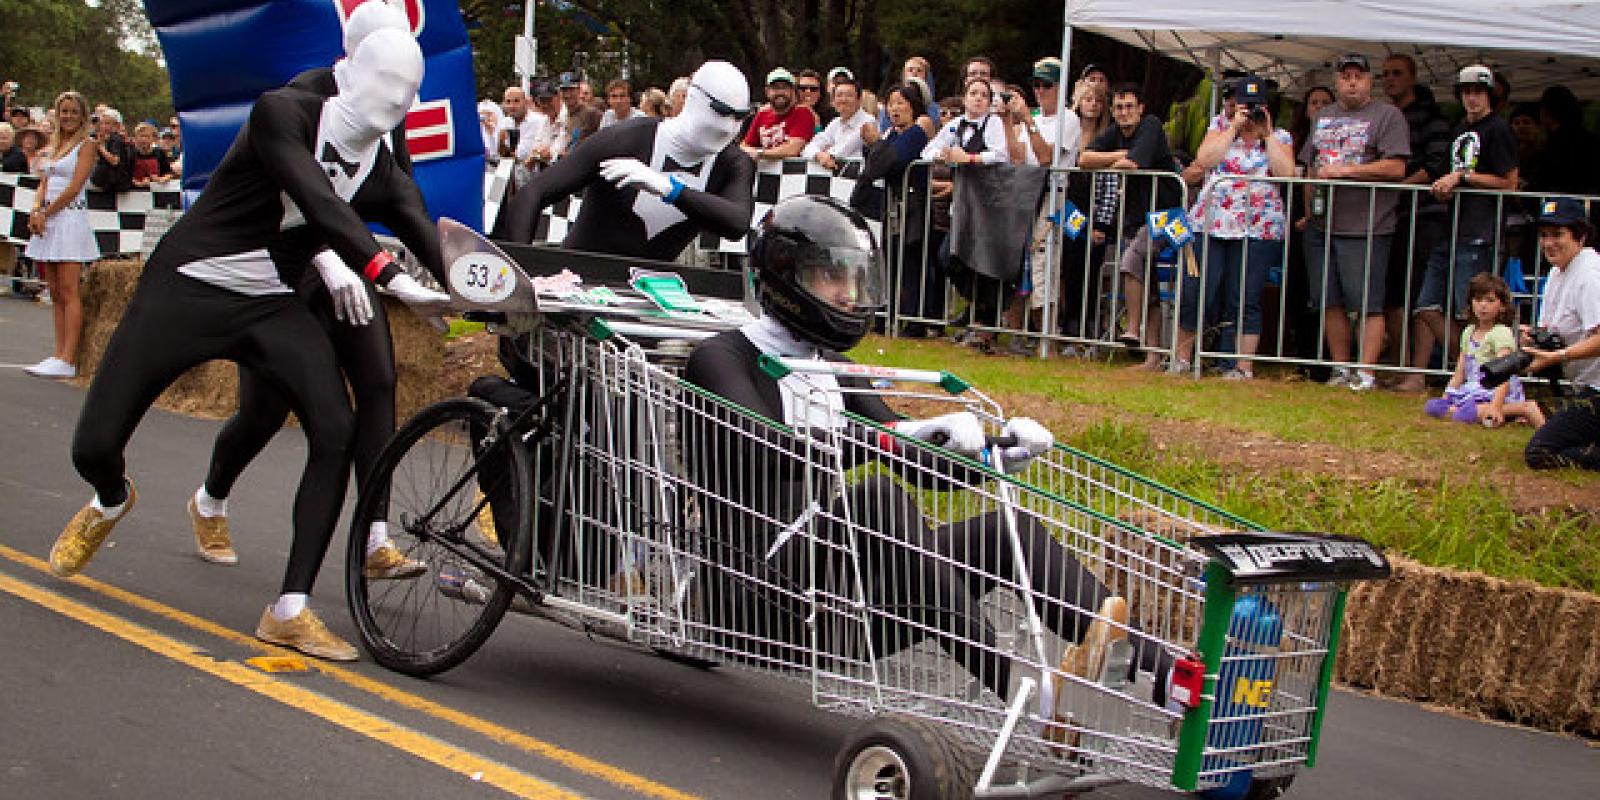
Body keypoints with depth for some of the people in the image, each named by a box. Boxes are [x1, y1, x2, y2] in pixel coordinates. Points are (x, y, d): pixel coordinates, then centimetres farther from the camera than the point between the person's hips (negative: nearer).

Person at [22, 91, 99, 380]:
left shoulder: (86, 146, -3)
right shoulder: (52, 147, 19)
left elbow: (74, 188, -11)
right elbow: (44, 186, 15)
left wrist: (46, 214, -9)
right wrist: (36, 210, -4)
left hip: (70, 218, -8)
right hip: (47, 221, 8)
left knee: (68, 292, -11)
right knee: (54, 293, 6)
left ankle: (67, 360, -14)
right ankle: (59, 355, 7)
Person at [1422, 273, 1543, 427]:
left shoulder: (1501, 333, -9)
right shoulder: (1468, 333, 16)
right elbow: (1460, 373, 18)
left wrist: (1496, 405, -33)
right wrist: (1445, 397, 6)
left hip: (1496, 392, -8)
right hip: (1472, 390, 8)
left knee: (1465, 413, -37)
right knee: (1431, 406, -13)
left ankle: (1522, 408, -31)